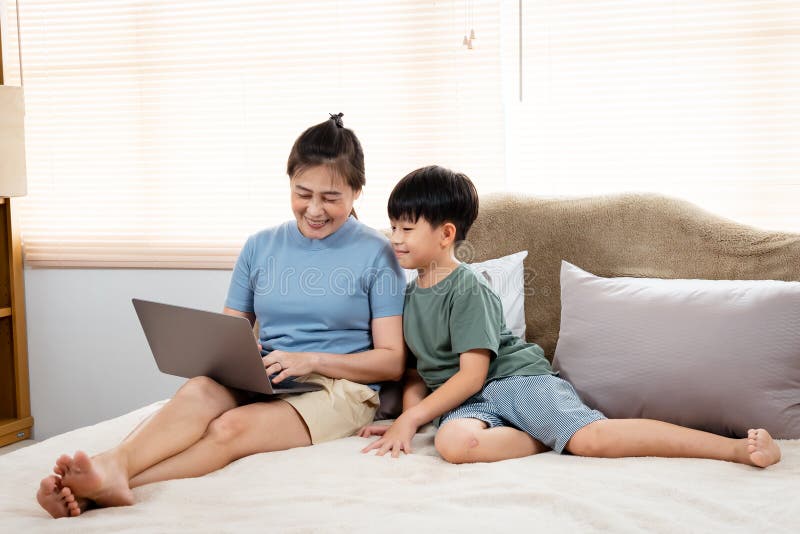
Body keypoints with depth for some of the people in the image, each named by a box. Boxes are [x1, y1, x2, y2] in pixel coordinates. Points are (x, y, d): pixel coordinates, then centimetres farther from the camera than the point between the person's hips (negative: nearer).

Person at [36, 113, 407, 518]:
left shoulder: (375, 254, 2)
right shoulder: (260, 247, 14)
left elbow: (392, 361, -2)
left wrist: (311, 360, -15)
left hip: (340, 386, -4)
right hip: (263, 382, 4)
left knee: (231, 427, -33)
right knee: (198, 391, -32)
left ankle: (100, 489, -52)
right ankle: (111, 464, -57)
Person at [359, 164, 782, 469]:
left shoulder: (466, 289, -10)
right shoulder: (410, 295, 16)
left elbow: (472, 375, -15)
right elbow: (416, 370, 20)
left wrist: (410, 418, -14)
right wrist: (407, 420, 1)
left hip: (516, 377, -5)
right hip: (466, 402, 6)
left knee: (594, 436, -29)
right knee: (452, 441, -34)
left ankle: (740, 447, -26)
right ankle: (554, 438, -18)